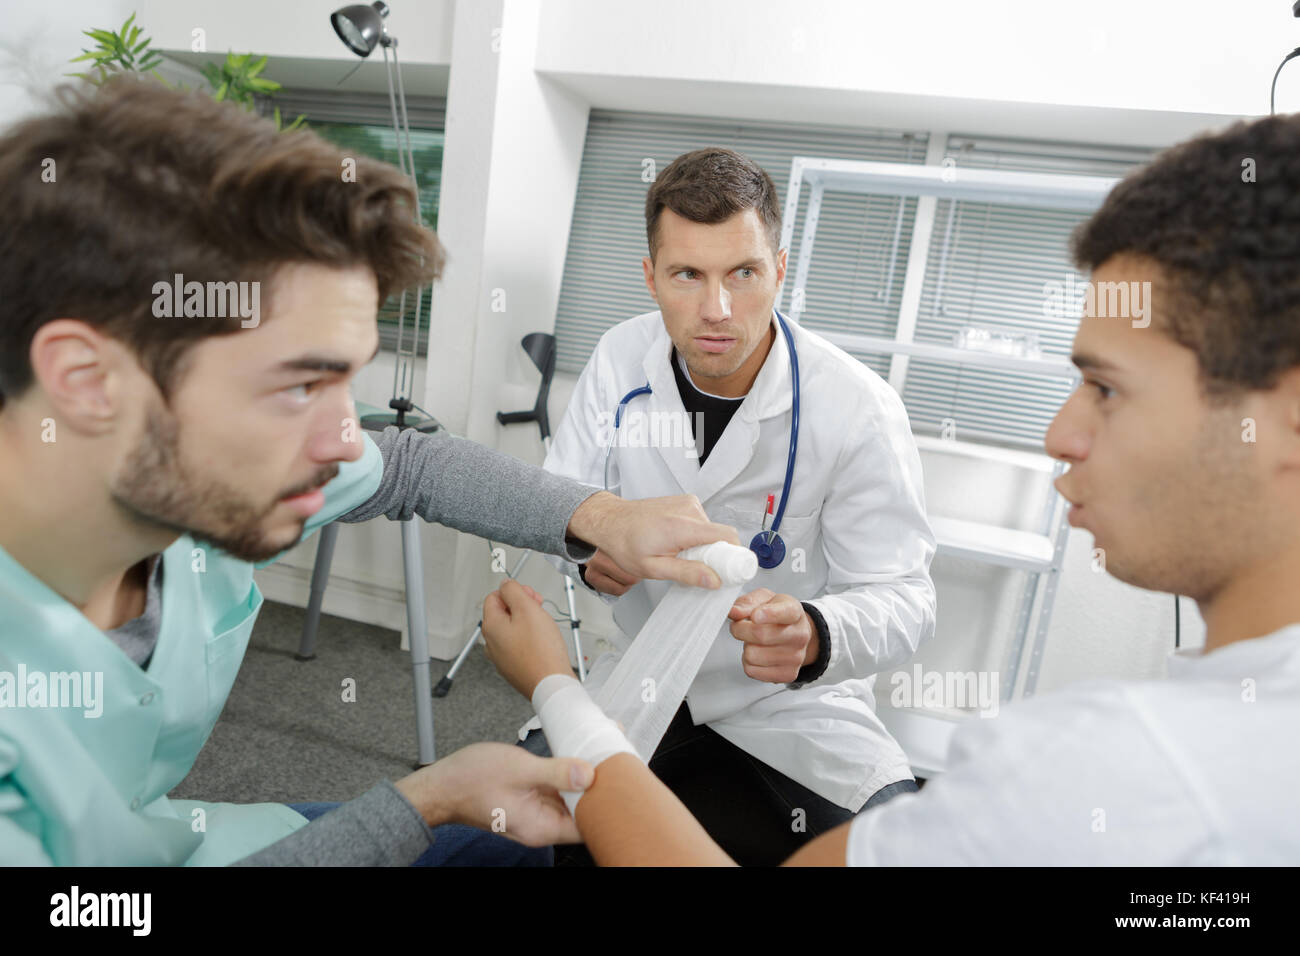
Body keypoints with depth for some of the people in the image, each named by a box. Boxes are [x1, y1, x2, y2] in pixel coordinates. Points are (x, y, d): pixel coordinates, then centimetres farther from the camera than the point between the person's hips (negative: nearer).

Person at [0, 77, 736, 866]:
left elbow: (408, 464, -1)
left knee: (505, 844, 3)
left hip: (171, 831, 5)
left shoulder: (218, 482, -17)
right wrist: (424, 801, -27)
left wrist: (600, 519, -12)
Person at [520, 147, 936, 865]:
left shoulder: (858, 408, -20)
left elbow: (901, 596, -17)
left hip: (794, 708, -2)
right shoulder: (621, 359, -8)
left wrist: (813, 637, -40)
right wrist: (589, 544, -24)